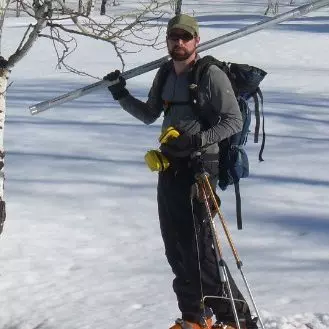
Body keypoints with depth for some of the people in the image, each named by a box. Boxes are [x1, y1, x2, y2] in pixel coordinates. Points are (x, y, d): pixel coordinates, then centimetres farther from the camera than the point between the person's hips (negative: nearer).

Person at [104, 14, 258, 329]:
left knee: (196, 244, -10)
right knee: (175, 246, 10)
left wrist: (195, 140, -23)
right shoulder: (165, 75, 11)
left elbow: (234, 121, -13)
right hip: (168, 166, 8)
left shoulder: (211, 75, -12)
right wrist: (122, 95, 8)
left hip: (199, 167, -8)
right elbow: (149, 115, 23)